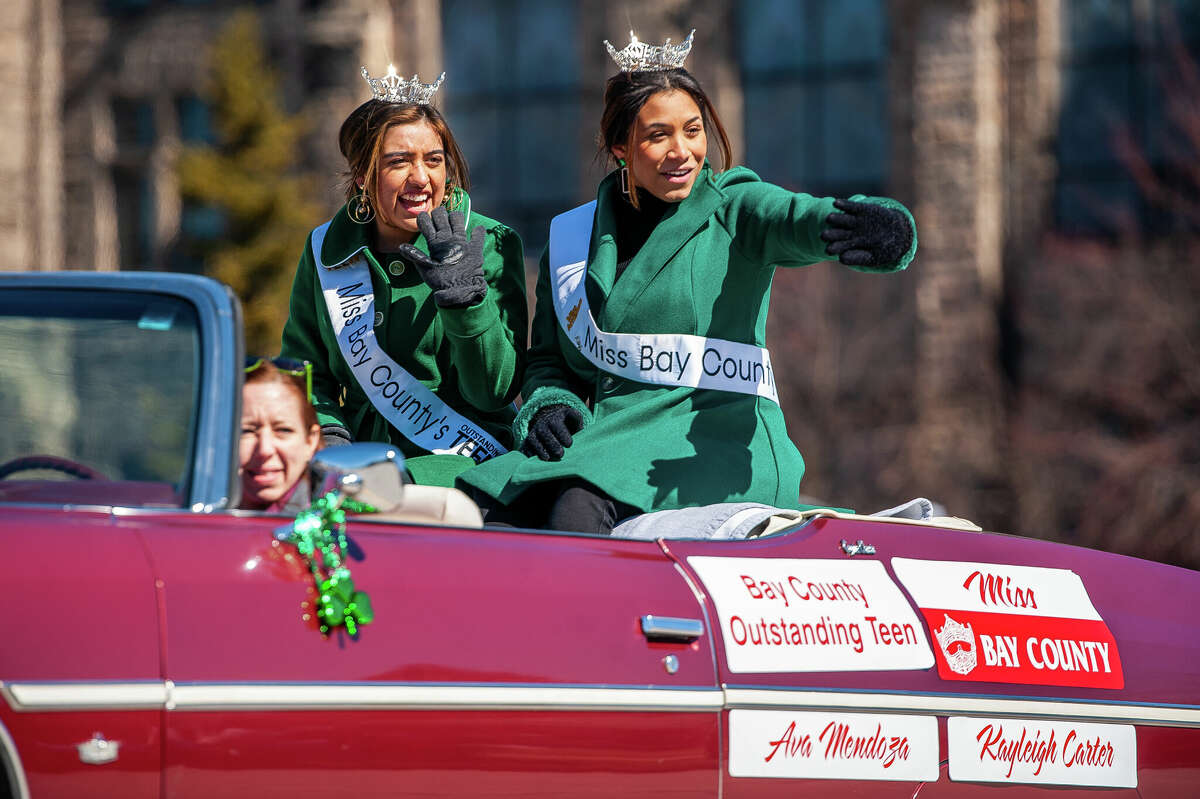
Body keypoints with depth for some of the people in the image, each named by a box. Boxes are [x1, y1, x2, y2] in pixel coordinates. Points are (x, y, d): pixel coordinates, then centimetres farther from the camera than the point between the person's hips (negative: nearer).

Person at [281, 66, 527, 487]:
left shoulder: (489, 244, 0)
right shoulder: (325, 250, 10)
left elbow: (495, 391, -6)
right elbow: (306, 372, 16)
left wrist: (466, 296, -20)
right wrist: (326, 432, -6)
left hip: (468, 461, -4)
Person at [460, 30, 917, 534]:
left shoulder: (736, 211, 2)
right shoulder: (570, 240, 14)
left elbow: (801, 219, -20)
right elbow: (549, 361, 23)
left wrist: (880, 227, -44)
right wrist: (549, 408, -1)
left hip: (720, 444, -4)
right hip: (612, 439, 4)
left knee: (579, 510, -32)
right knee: (499, 515, -23)